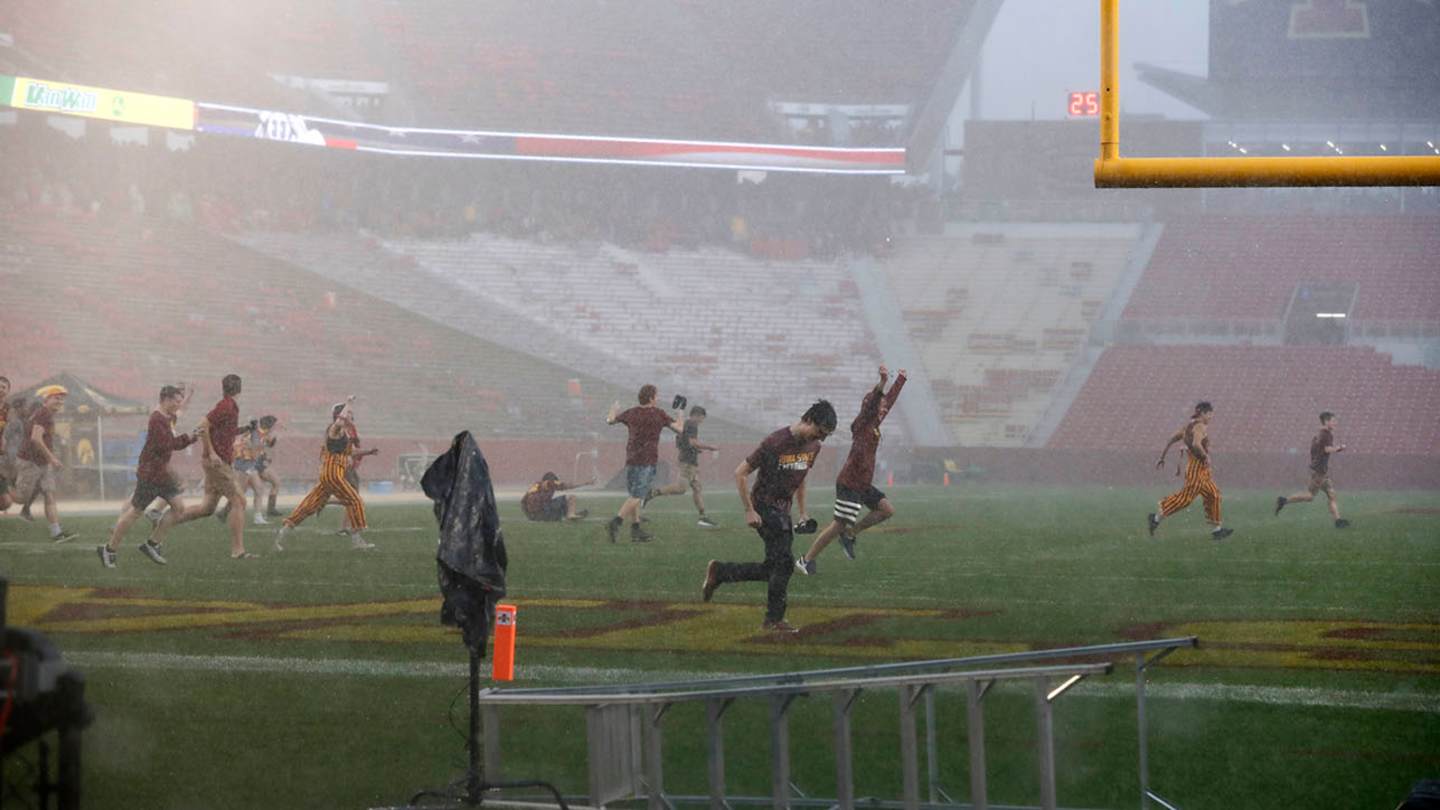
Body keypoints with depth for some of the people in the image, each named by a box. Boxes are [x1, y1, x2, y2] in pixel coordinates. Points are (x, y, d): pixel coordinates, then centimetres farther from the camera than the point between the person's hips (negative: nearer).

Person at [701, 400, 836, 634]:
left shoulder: (813, 446, 4)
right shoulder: (776, 443, -20)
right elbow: (740, 473, -16)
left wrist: (802, 511, 17)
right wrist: (749, 511, -17)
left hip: (783, 509, 8)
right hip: (764, 507, -8)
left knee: (772, 569, 6)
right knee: (784, 563, -13)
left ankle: (719, 572, 22)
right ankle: (774, 620, -4)